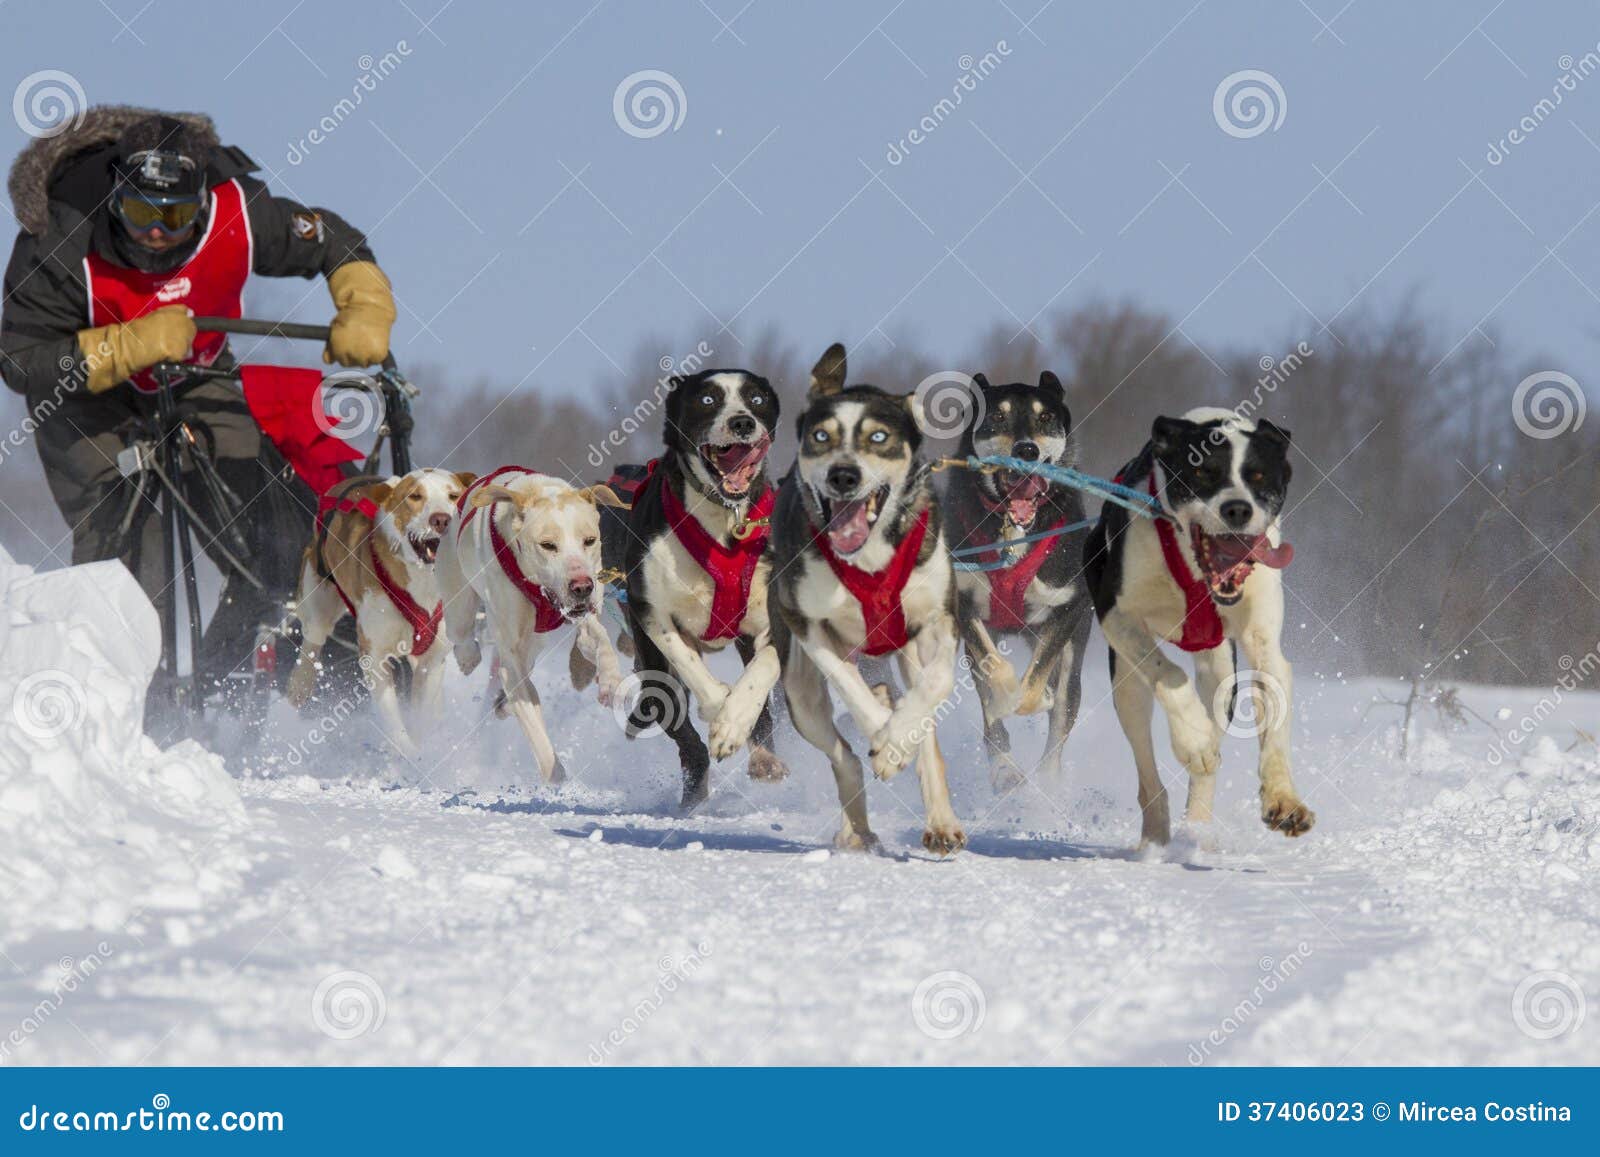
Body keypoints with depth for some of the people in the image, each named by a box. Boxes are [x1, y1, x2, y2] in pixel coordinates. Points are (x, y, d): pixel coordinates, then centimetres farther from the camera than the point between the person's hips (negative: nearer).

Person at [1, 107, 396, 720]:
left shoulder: (236, 214, -24)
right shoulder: (61, 244, -31)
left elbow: (338, 246, -7)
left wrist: (365, 313, -25)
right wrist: (131, 348, -40)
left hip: (195, 384, 3)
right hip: (87, 402, -3)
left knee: (282, 542, -9)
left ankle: (220, 684, 8)